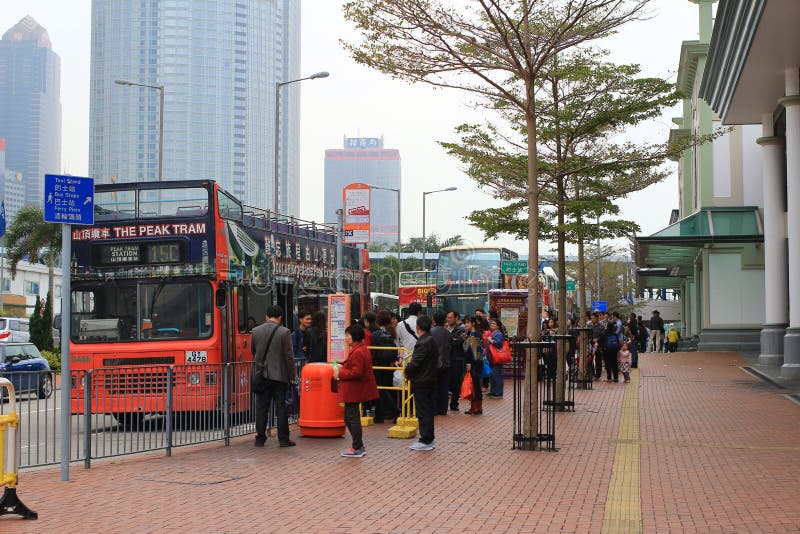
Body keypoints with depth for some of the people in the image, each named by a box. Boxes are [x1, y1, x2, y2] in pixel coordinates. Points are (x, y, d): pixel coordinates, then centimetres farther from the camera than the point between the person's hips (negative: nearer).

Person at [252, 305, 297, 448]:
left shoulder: (256, 331, 1)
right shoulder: (284, 332, -8)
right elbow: (289, 356, -7)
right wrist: (292, 375, 0)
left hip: (261, 376, 2)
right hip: (279, 375, -2)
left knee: (261, 408, 7)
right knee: (281, 408, 4)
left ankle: (260, 439, 8)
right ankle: (283, 439, 6)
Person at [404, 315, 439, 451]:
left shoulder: (422, 343, -20)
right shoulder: (432, 340, 10)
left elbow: (414, 363, -24)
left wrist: (407, 372, -4)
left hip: (421, 382, -9)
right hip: (431, 380, 9)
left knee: (423, 412, -3)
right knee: (428, 411, 14)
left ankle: (426, 441, 1)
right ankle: (429, 439, 21)